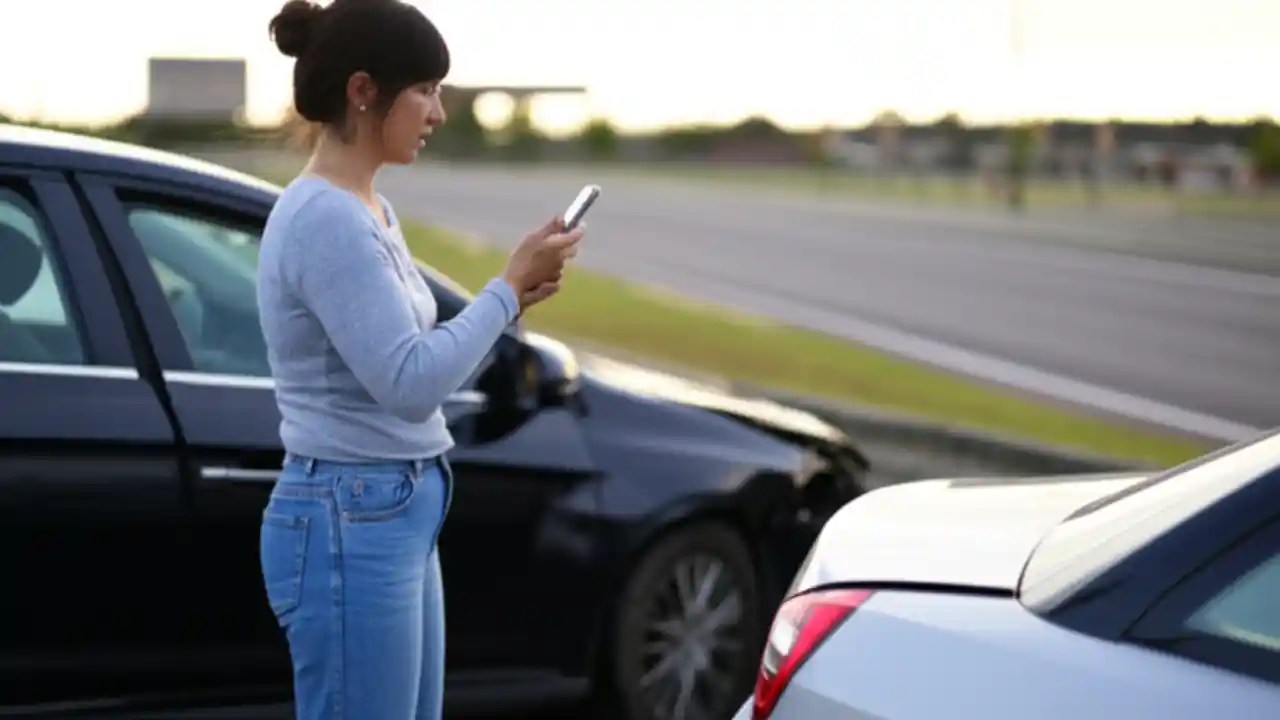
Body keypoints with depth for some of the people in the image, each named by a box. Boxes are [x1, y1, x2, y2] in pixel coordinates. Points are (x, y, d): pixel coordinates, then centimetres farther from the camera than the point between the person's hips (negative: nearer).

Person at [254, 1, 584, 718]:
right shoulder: (324, 220, -19)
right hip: (351, 528, -10)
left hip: (399, 518, 10)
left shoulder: (368, 210, 13)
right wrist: (509, 286, -14)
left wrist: (511, 297, 5)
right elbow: (409, 382, -24)